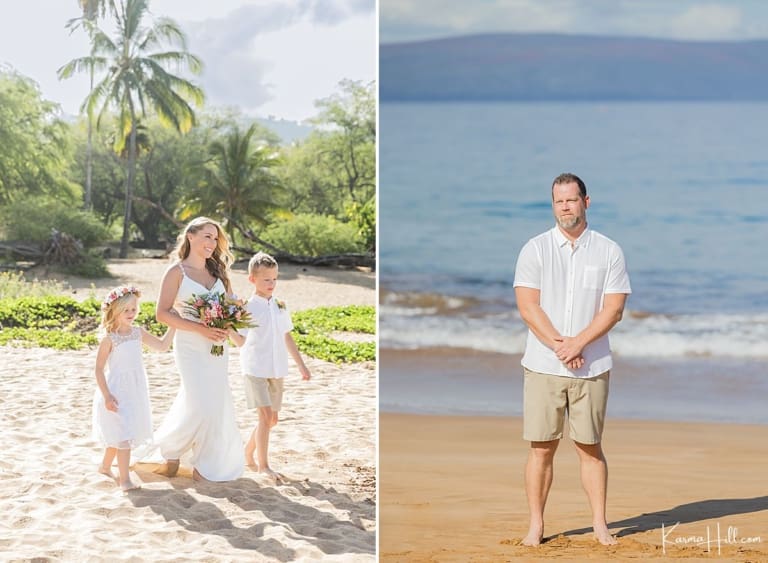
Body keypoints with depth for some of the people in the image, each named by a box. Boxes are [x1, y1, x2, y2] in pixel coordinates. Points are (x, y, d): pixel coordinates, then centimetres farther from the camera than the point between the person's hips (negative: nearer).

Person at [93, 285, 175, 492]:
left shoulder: (138, 333, 4)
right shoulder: (109, 339, -12)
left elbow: (162, 345, 8)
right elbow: (99, 369, -11)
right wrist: (106, 395, -17)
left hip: (135, 392, 6)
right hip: (117, 393, -6)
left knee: (117, 435, 17)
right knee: (123, 436, -10)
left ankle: (105, 466, 36)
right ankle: (124, 478, -7)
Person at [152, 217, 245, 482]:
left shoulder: (218, 271, 12)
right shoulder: (177, 271, -5)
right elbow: (163, 313, -11)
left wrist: (227, 326, -7)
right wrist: (200, 328, -19)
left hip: (217, 347, 6)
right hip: (190, 346, -6)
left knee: (218, 405, 5)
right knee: (201, 405, -12)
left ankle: (207, 463, 18)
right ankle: (171, 452, 11)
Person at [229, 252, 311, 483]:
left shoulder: (280, 307, 9)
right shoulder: (248, 308, -7)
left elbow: (287, 337, 17)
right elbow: (240, 341, -6)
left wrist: (301, 365, 19)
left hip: (277, 370, 6)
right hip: (255, 369, -6)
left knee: (272, 419, 10)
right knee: (265, 416, -14)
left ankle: (248, 454, 29)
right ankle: (263, 465, -7)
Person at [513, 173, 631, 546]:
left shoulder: (609, 251, 4)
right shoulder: (535, 249, 3)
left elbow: (614, 309, -3)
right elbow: (527, 306, -4)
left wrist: (577, 343, -14)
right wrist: (559, 347, -13)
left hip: (592, 367, 0)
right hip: (542, 366, 0)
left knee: (590, 447, 6)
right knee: (541, 447, 1)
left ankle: (600, 525, 13)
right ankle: (536, 525, 8)